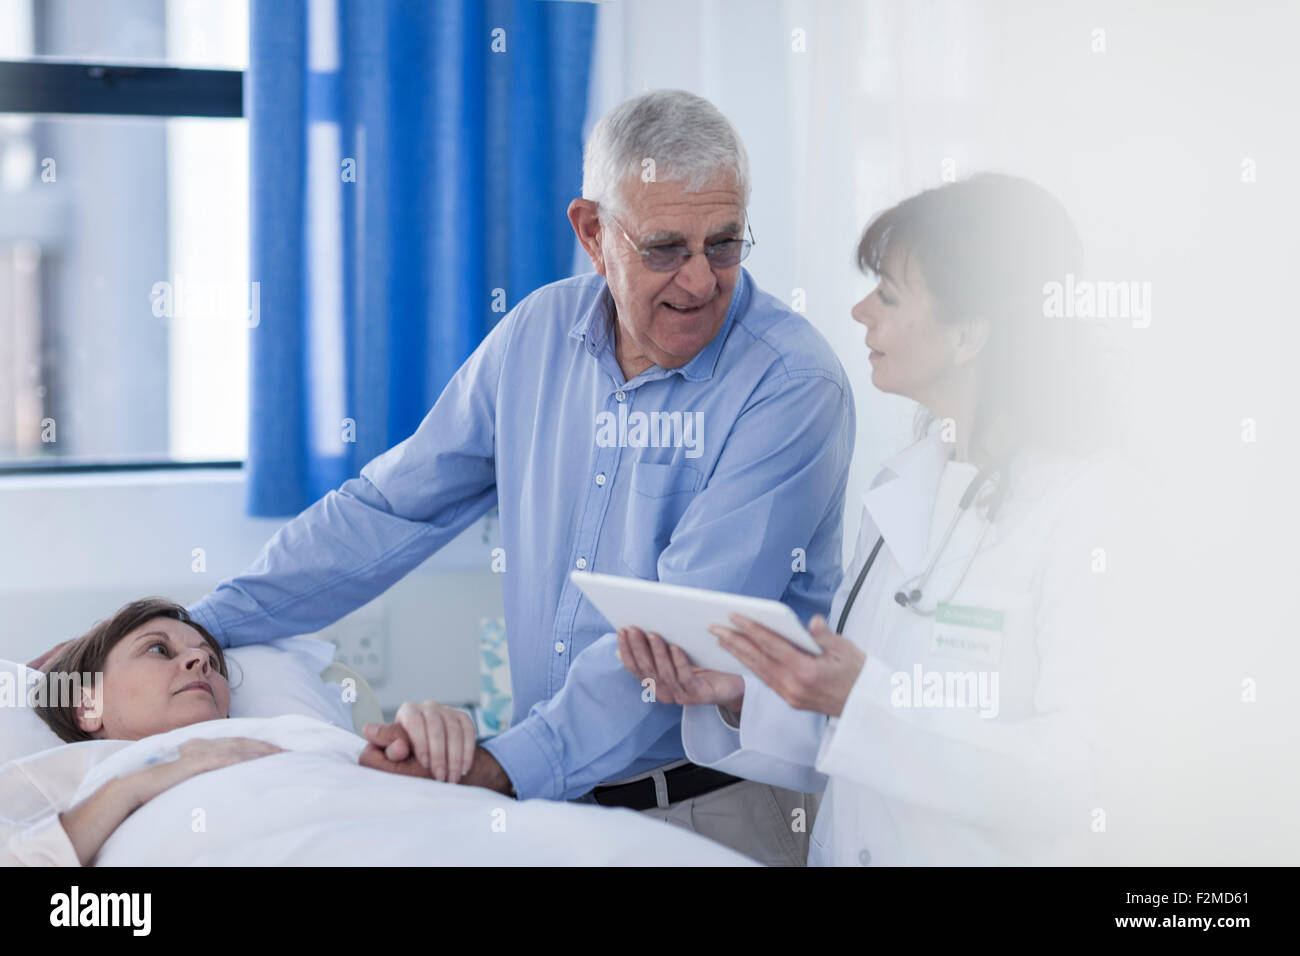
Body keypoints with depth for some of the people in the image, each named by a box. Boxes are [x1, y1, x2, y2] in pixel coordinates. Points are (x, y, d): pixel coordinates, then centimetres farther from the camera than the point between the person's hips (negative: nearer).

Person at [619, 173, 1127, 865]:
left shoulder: (1088, 505, -11)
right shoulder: (901, 485, 12)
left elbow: (1079, 784, -17)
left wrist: (863, 698, -21)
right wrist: (740, 694, 1)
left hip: (997, 857, -5)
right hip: (845, 852, 5)